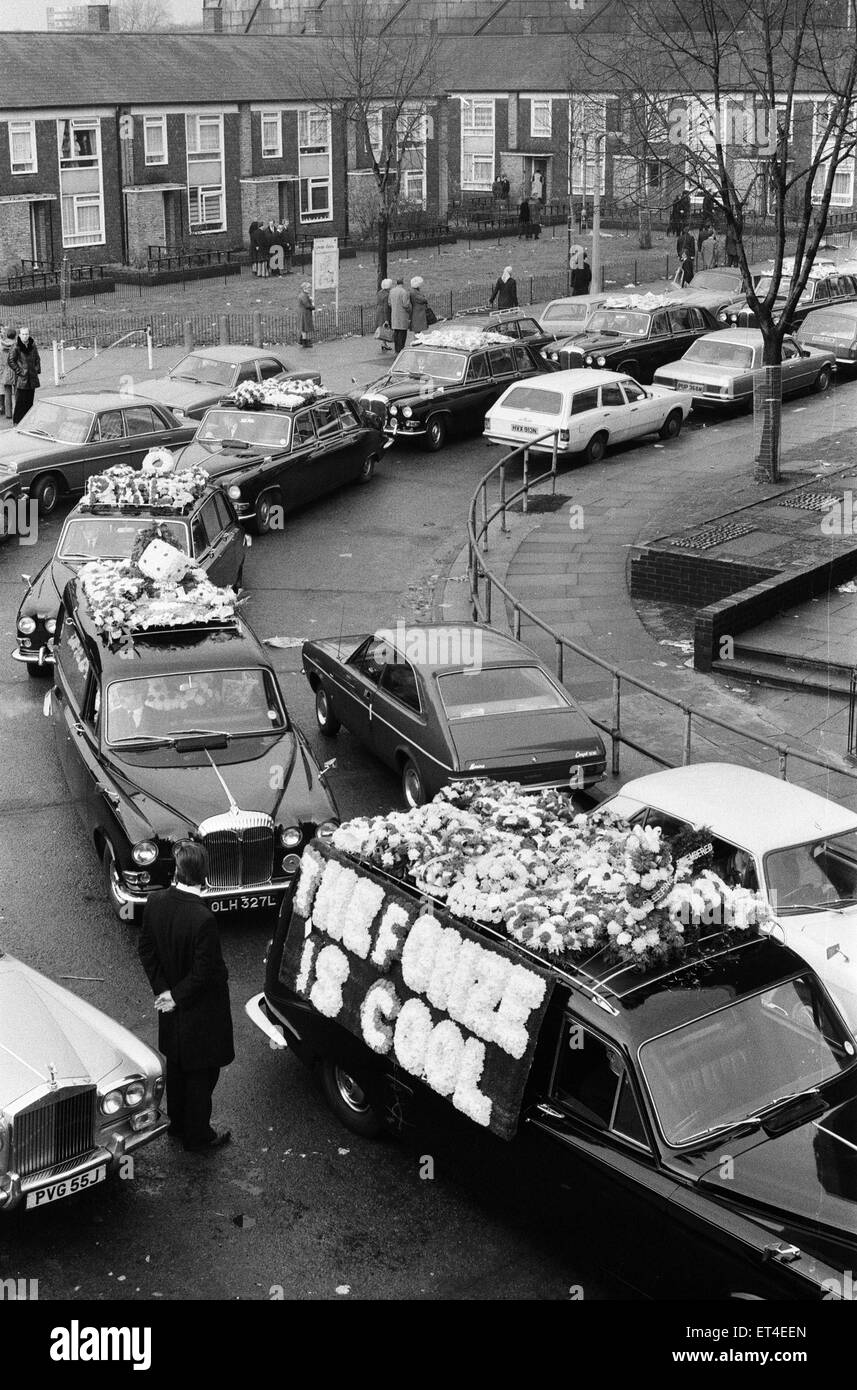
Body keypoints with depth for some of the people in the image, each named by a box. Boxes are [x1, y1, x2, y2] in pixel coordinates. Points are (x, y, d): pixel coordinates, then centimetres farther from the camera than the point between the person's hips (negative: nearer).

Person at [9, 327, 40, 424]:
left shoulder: (32, 346, 8)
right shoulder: (16, 347, -8)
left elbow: (37, 359, 19)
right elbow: (10, 361, -8)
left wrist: (37, 370, 8)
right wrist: (18, 371, -11)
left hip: (32, 378, 5)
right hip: (21, 379, -5)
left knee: (29, 401, 10)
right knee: (20, 401, -7)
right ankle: (17, 421, -1)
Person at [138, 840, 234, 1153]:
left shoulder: (156, 902, -13)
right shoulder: (202, 919, -33)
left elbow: (146, 949, -2)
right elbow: (204, 972, -25)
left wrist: (163, 989, 1)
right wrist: (178, 997, -10)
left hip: (173, 1006, 7)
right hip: (200, 1010, -7)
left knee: (176, 1065, 25)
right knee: (200, 1074, 13)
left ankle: (178, 1124, 43)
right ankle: (198, 1137, 28)